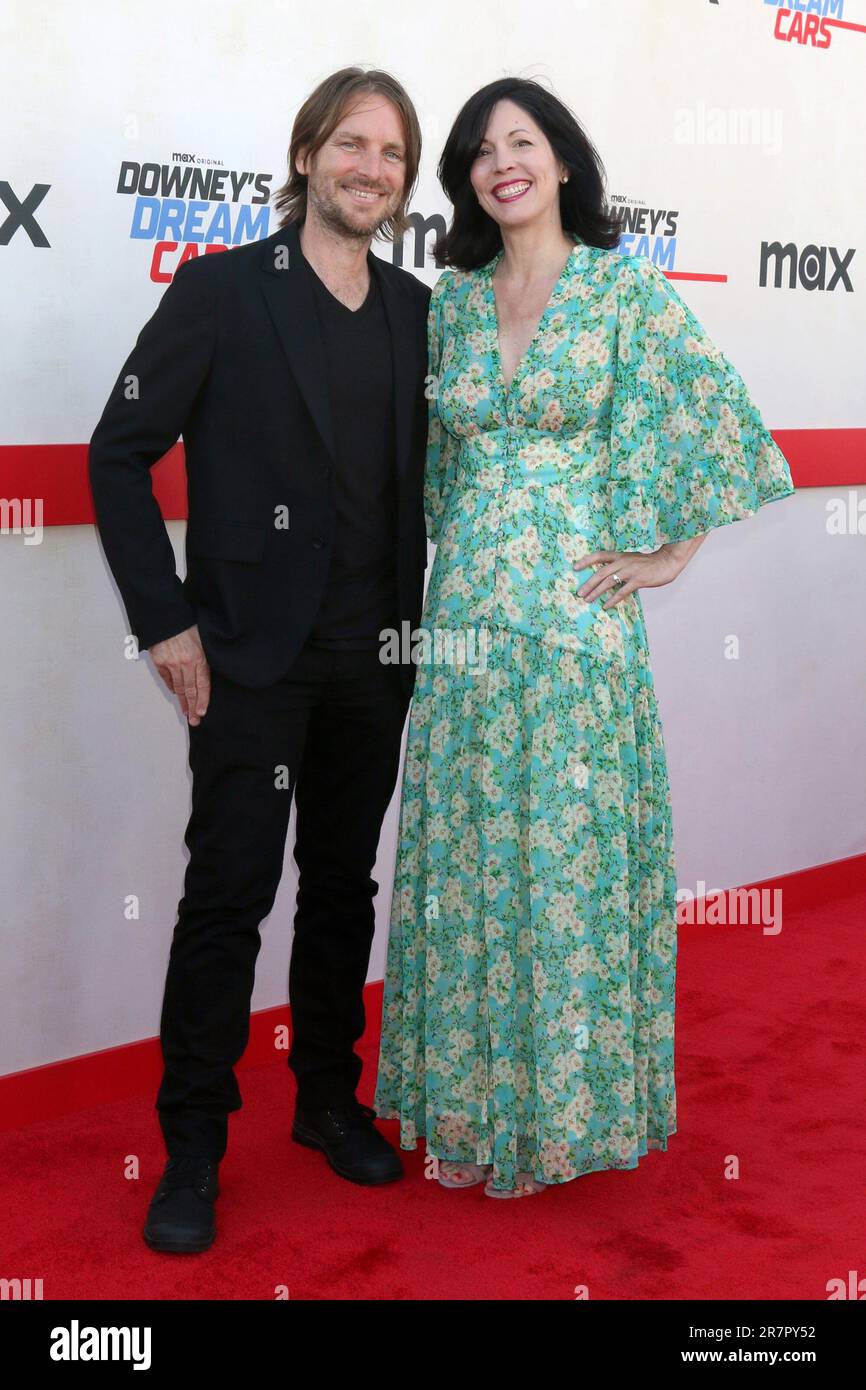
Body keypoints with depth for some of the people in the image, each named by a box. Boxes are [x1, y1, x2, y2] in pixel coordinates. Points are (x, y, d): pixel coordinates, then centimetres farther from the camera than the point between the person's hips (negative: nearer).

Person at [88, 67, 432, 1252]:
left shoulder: (416, 310, 8)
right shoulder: (222, 289, -5)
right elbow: (120, 453, -6)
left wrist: (417, 616, 7)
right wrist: (165, 620, -10)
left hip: (374, 656, 5)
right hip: (252, 655, -4)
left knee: (343, 884, 14)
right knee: (229, 892, 0)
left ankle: (330, 1098, 31)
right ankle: (192, 1148, 13)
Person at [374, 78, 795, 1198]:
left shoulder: (627, 289, -2)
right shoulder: (451, 301, 11)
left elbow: (718, 421, -3)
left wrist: (670, 556, -4)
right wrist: (452, 556, 12)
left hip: (577, 615, -4)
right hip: (465, 613, 4)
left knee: (569, 856, 2)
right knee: (464, 859, 8)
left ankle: (569, 1100, 19)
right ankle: (471, 1097, 23)